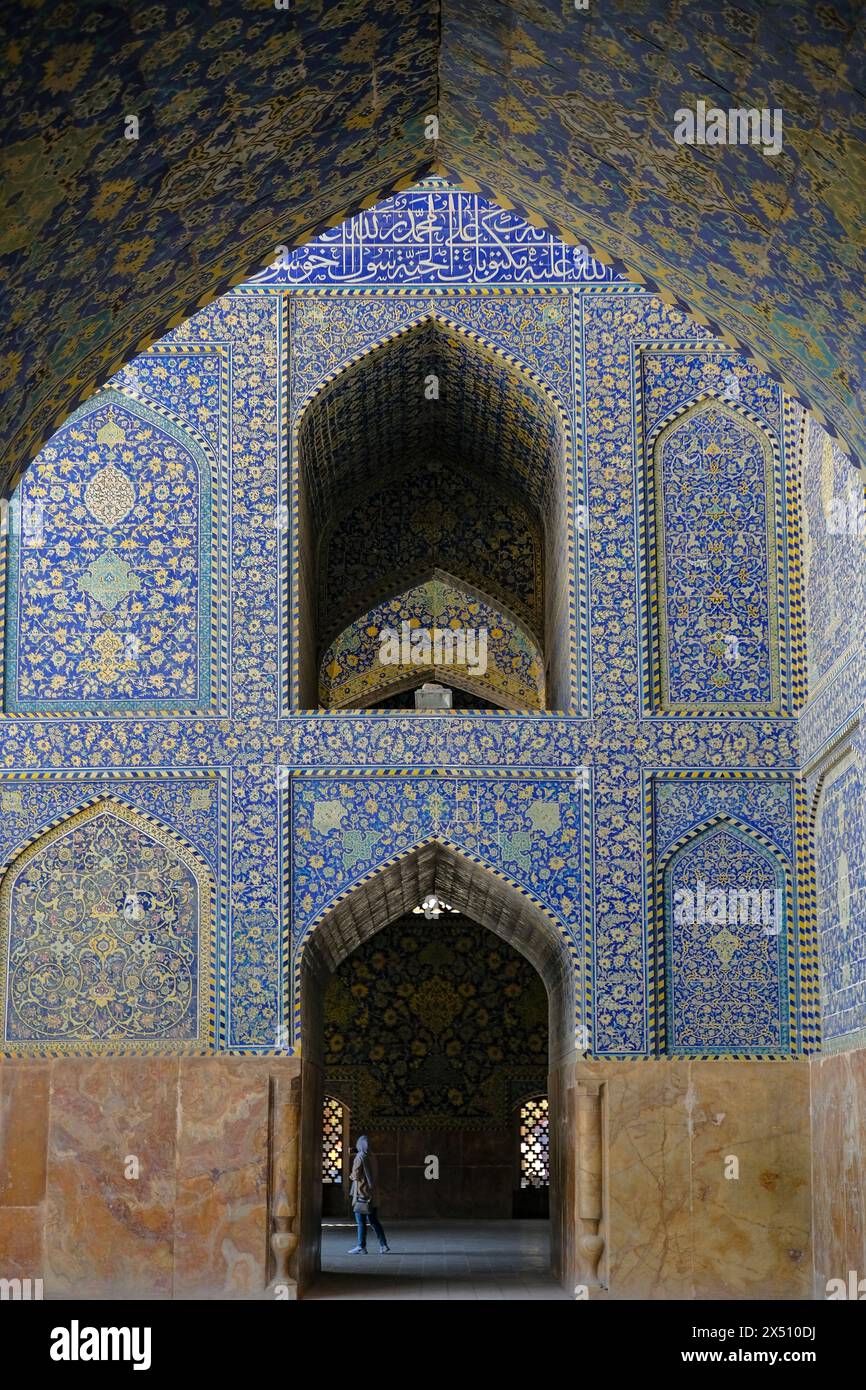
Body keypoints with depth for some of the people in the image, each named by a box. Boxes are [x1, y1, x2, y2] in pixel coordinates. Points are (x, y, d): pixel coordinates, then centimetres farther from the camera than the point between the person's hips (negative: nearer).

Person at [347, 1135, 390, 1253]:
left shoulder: (359, 1157, -13)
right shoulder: (370, 1157, 10)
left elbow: (356, 1175, -15)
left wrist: (352, 1175, 7)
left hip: (361, 1194, -8)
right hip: (371, 1194, 8)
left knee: (361, 1222, -1)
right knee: (374, 1221, 11)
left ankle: (361, 1247, 2)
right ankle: (383, 1245, 9)